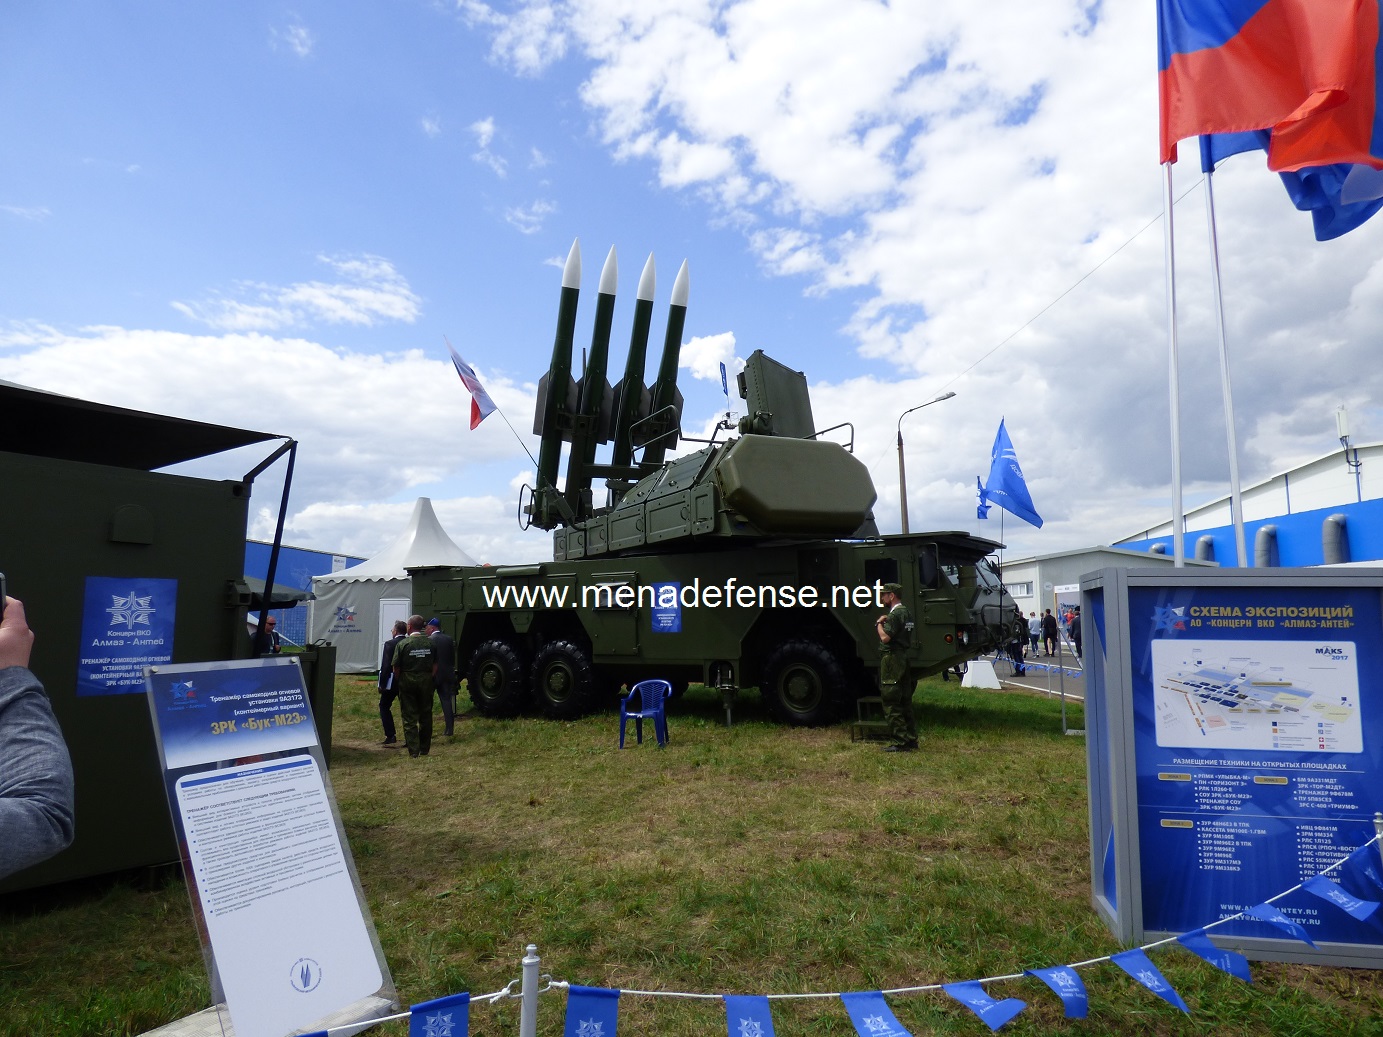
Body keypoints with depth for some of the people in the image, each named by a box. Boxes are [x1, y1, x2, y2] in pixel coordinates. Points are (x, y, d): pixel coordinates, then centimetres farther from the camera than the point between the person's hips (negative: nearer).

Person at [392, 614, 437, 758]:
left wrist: (398, 682, 8)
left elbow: (396, 668, -6)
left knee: (409, 718, 5)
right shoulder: (430, 643, 0)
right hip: (426, 681, 3)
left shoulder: (403, 644, -10)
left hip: (407, 681, -3)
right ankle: (424, 749, 20)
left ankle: (413, 751, 4)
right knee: (426, 716, 13)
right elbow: (435, 666, 3)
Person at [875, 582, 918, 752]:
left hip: (891, 661, -10)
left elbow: (885, 637, -25)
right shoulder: (907, 613, 16)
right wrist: (882, 623, 7)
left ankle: (899, 742, -5)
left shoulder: (895, 614, -16)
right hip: (903, 659, 10)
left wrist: (879, 623, -6)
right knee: (905, 702, 14)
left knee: (891, 703, -6)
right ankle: (911, 740, 19)